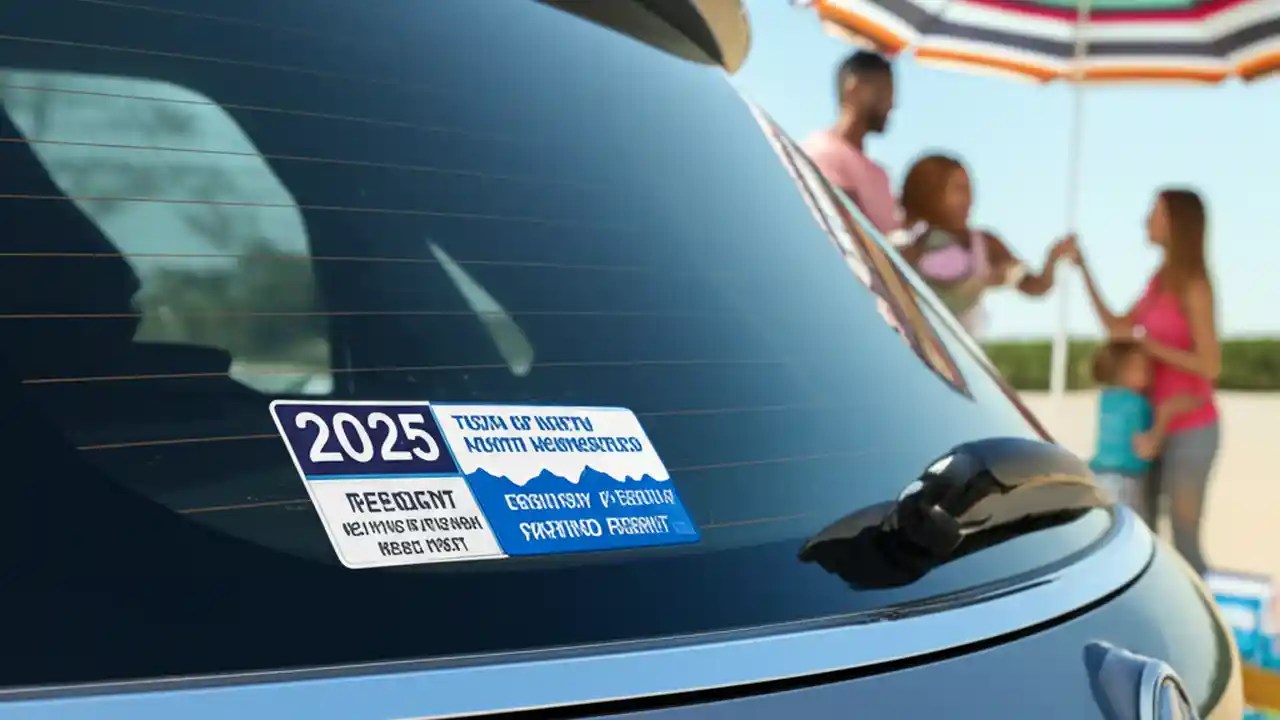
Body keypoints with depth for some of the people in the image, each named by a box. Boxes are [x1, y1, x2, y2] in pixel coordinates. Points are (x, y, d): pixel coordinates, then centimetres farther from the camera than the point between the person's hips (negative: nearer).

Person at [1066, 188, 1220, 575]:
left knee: (1183, 539, -6)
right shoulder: (1161, 279, 8)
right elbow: (1116, 327, 15)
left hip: (1191, 430, -7)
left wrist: (1143, 342, -17)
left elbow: (1210, 366, -19)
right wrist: (1083, 268, 10)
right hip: (1159, 426, 7)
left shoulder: (1194, 286, -15)